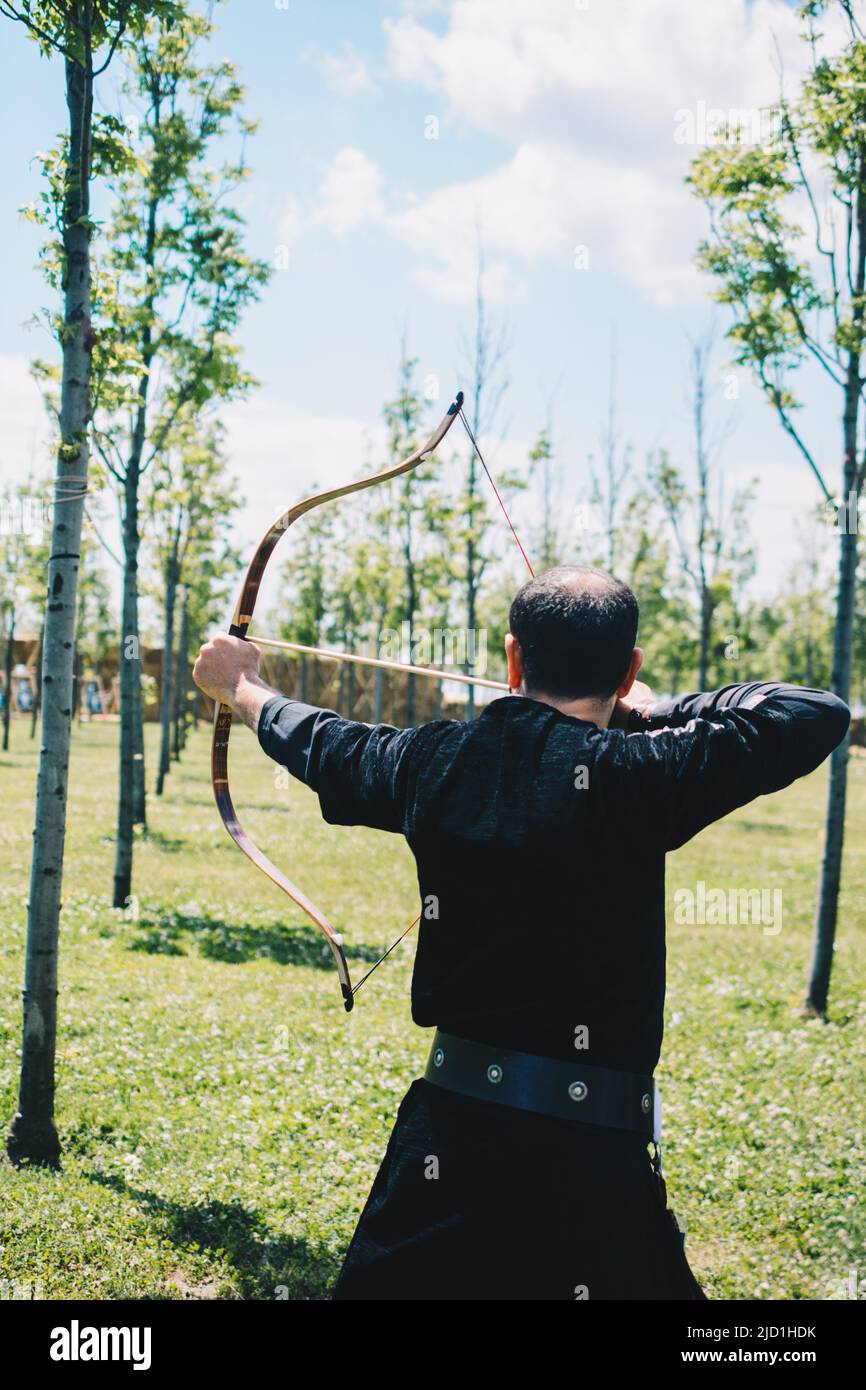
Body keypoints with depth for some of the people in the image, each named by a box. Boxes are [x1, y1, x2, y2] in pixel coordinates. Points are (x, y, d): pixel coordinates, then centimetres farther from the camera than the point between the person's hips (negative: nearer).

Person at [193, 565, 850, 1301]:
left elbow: (322, 744, 19)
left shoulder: (431, 763, -1)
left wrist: (244, 688, 40)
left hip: (448, 1131, 6)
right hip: (586, 1158, -5)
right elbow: (820, 716, -13)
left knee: (383, 1281, 21)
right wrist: (657, 711, 0)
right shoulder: (627, 778, -18)